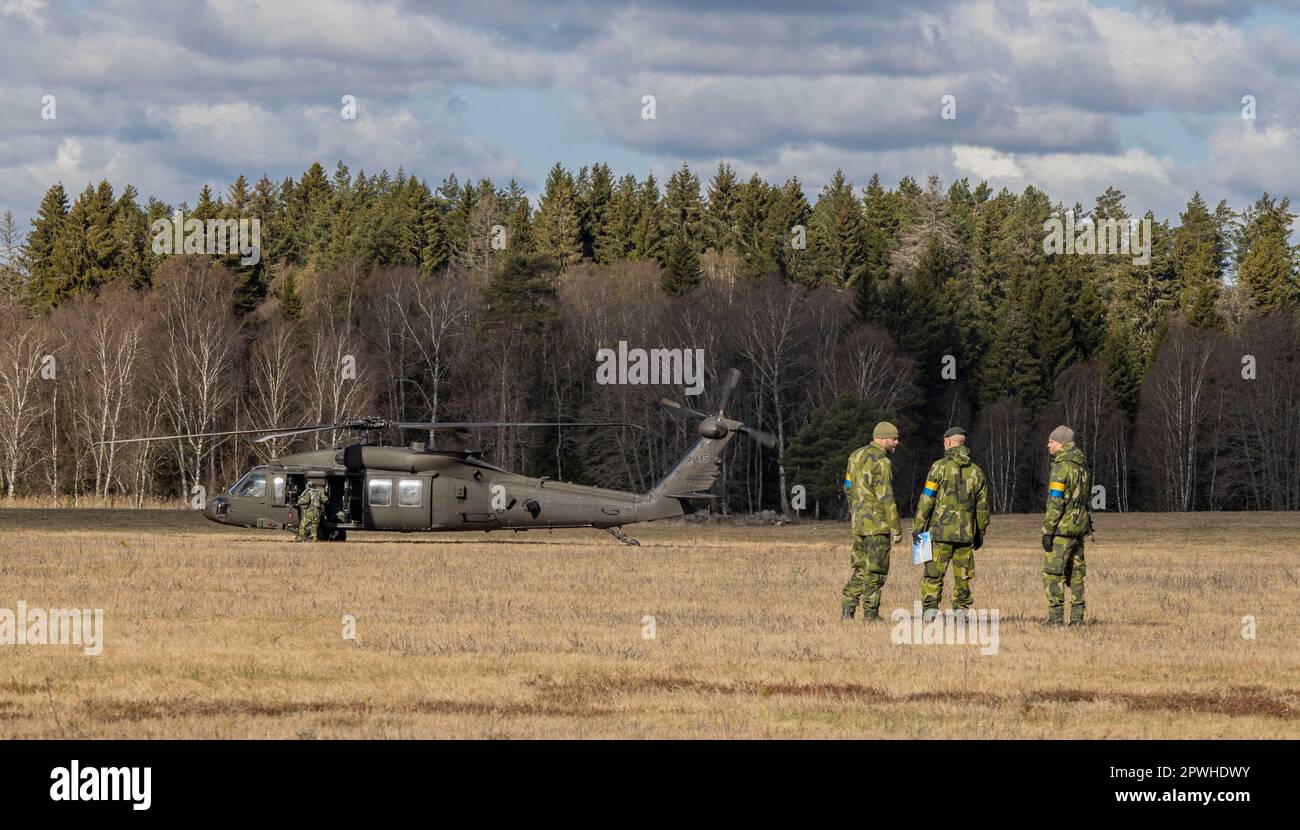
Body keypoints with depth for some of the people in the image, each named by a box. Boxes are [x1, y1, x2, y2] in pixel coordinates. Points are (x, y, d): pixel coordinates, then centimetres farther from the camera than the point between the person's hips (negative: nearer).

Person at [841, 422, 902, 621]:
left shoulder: (856, 456, 11)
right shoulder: (882, 462, -16)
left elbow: (848, 488, 18)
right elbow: (886, 498, -18)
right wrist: (896, 528, -14)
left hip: (859, 522, 8)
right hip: (878, 523, -8)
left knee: (860, 568, 15)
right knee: (876, 570, -1)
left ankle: (847, 609, 6)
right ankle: (870, 614, 1)